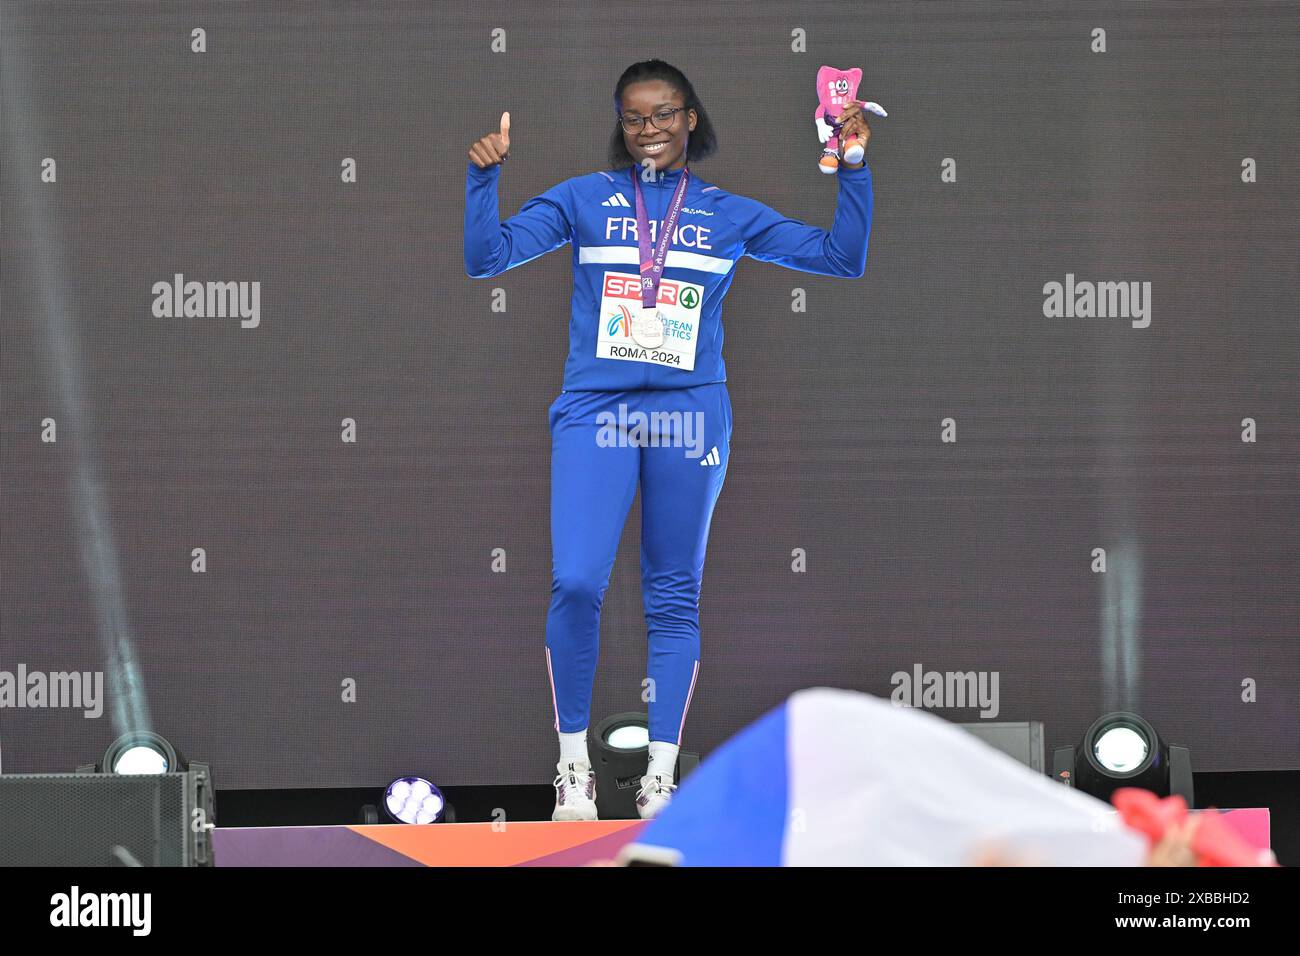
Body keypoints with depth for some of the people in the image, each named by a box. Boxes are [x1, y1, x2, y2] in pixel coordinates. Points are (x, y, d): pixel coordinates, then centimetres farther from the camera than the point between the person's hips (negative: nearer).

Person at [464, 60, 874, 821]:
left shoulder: (729, 215, 11)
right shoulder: (584, 200, 9)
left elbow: (842, 258, 10)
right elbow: (487, 258, 3)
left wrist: (854, 170, 0)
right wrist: (485, 176, -10)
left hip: (688, 415, 1)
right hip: (595, 410, -1)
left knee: (675, 598, 4)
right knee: (575, 584, -15)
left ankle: (661, 778, 8)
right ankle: (574, 763, -1)